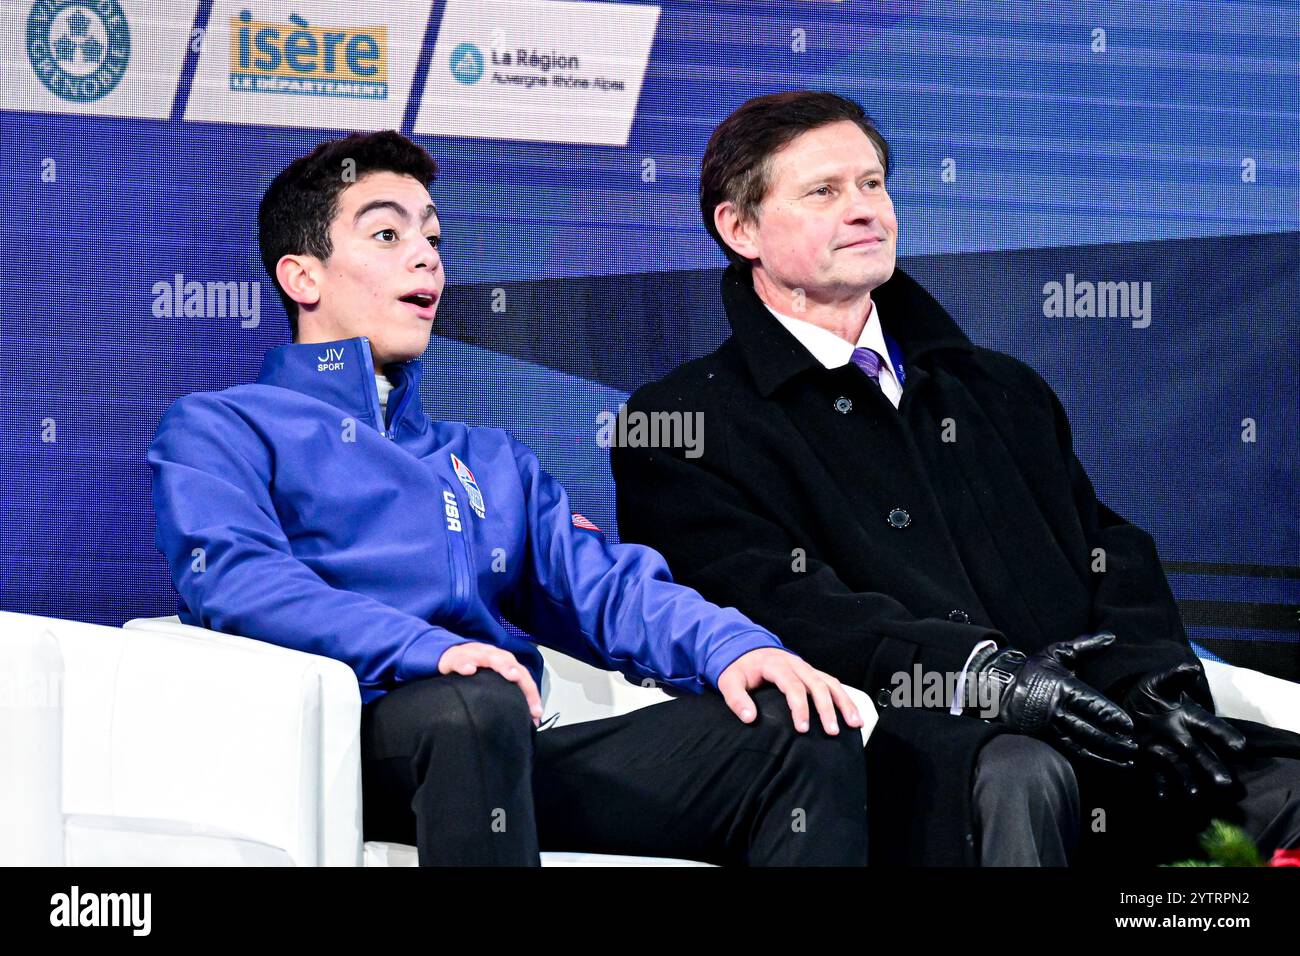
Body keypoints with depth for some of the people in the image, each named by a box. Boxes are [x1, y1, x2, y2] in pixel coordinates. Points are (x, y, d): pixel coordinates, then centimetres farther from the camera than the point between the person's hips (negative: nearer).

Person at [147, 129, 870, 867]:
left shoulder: (491, 463, 34)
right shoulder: (219, 429, 15)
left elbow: (603, 585, 18)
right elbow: (233, 579, -6)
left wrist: (733, 645, -5)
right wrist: (425, 649, -23)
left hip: (516, 754, 6)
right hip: (354, 734, -5)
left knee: (805, 728, -15)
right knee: (474, 706, -40)